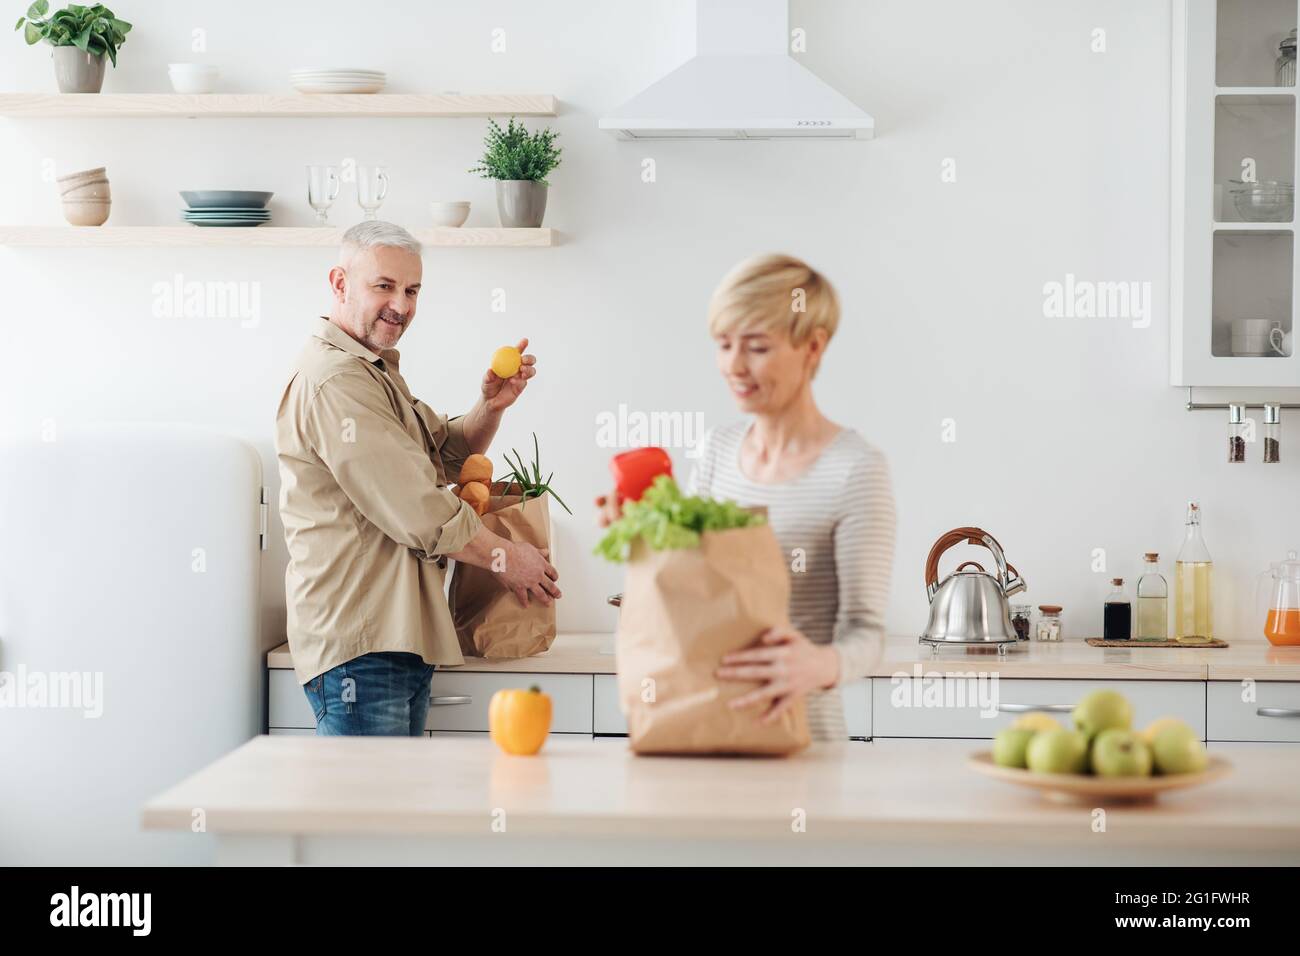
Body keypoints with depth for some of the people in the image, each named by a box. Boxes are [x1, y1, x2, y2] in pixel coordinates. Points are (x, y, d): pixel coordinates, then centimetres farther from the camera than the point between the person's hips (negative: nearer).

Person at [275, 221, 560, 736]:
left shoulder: (374, 371, 22)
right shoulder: (336, 381, -14)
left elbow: (448, 454, 25)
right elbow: (417, 511, -17)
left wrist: (490, 407, 4)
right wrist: (504, 557, -4)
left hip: (400, 643, 10)